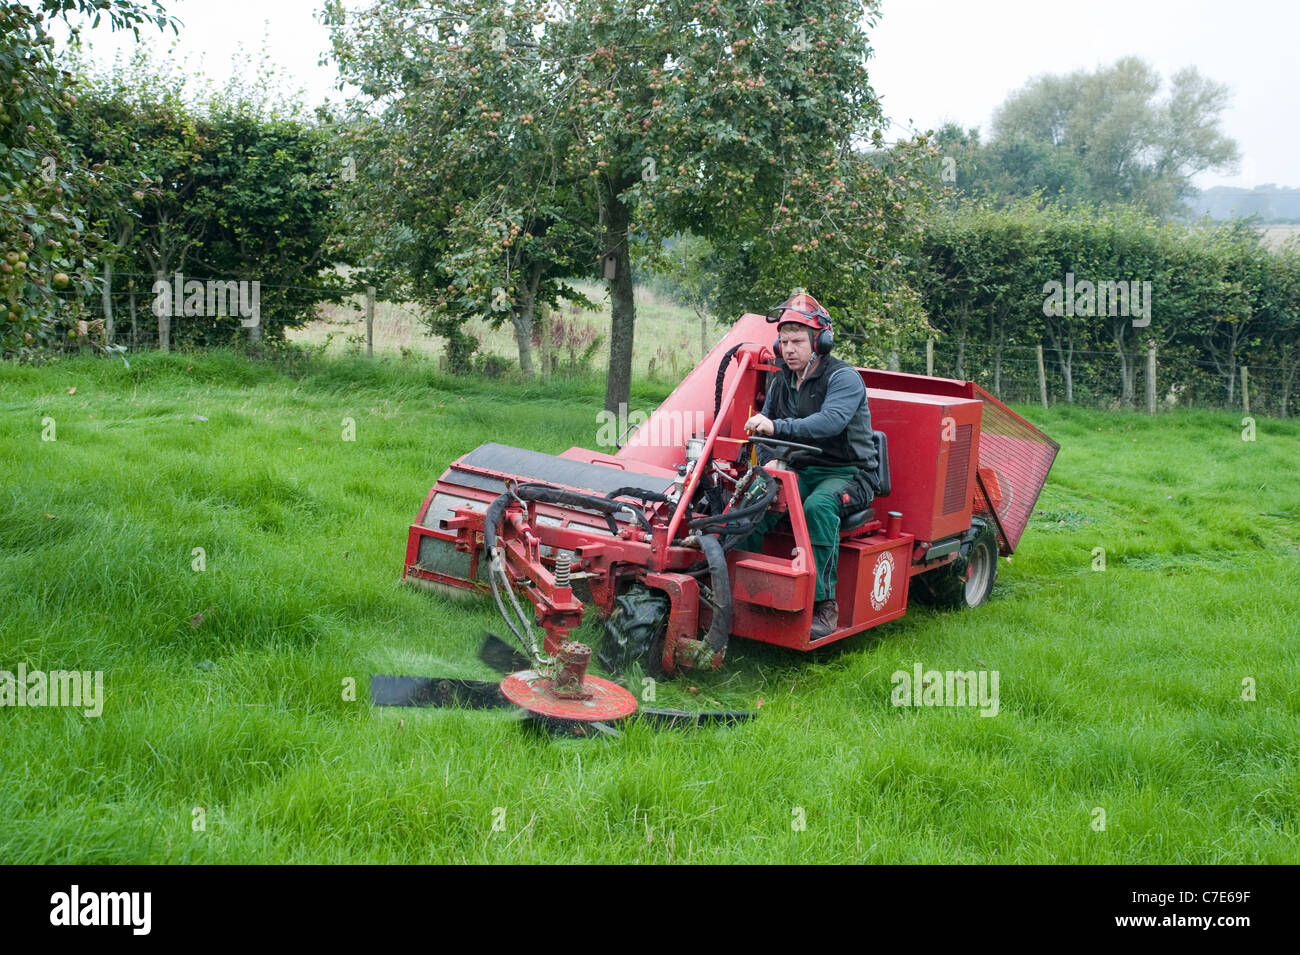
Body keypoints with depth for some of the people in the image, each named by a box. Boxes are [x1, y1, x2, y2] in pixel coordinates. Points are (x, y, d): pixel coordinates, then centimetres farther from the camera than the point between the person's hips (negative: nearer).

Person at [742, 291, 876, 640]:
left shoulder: (844, 377, -11)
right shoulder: (781, 381, 11)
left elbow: (830, 421, -30)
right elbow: (766, 425, 20)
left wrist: (777, 427, -42)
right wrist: (770, 460, -3)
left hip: (846, 472, -5)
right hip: (801, 470, 6)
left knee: (818, 507, -38)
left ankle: (823, 603, -32)